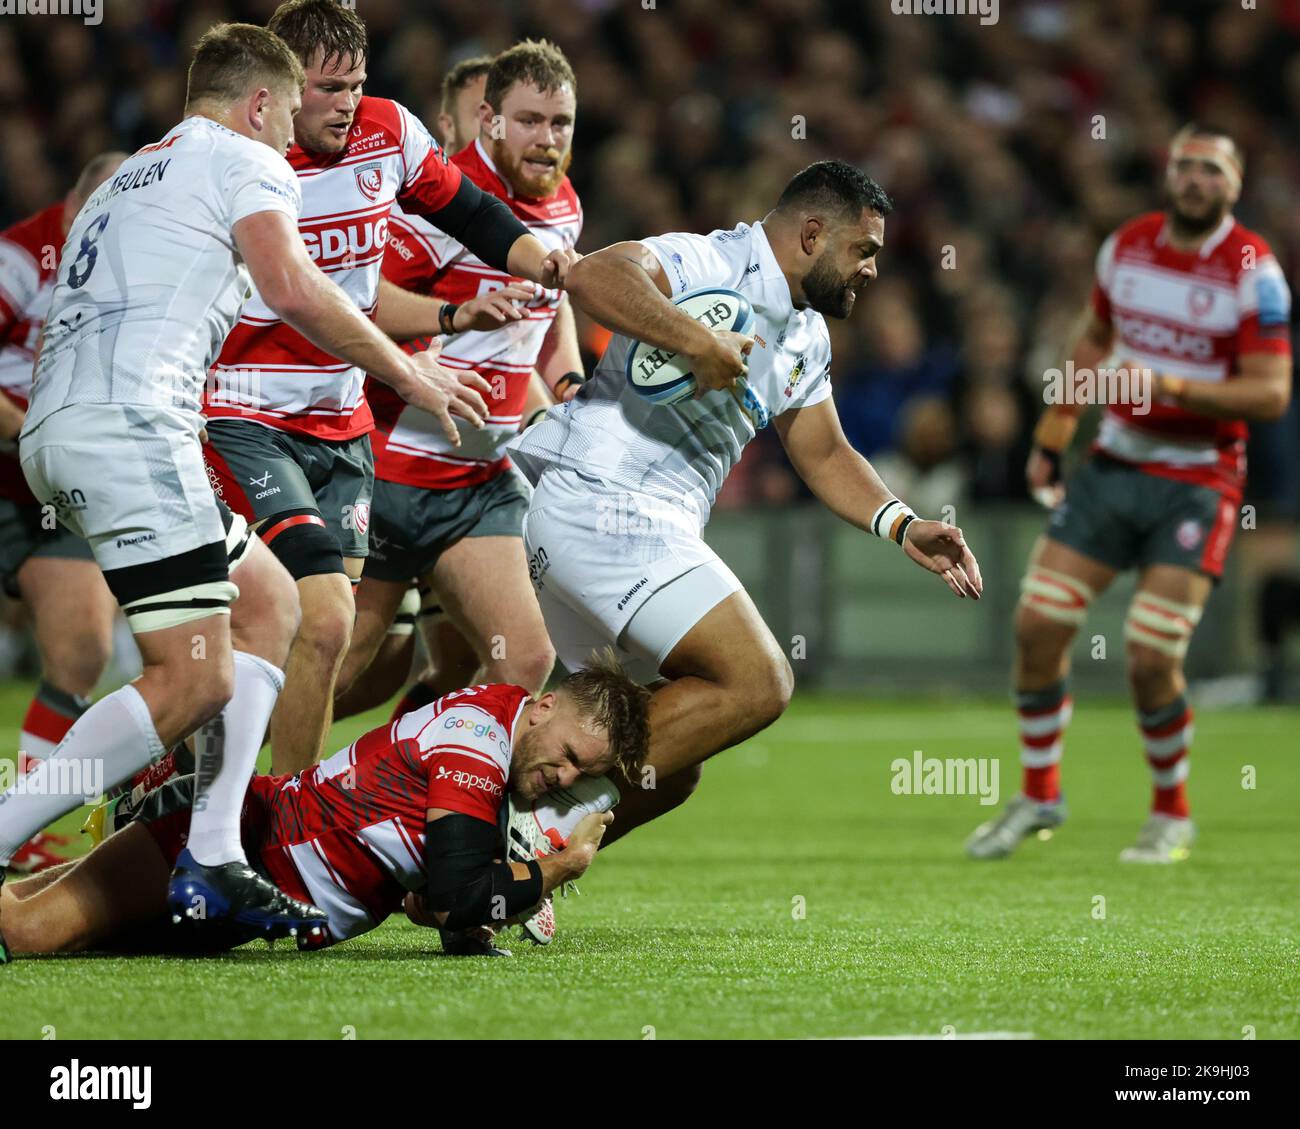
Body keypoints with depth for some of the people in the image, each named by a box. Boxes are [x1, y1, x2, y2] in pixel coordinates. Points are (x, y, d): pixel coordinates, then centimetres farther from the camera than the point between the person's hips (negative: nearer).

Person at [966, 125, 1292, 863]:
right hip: (1114, 464, 5)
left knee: (1152, 658, -13)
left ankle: (1173, 815, 10)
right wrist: (1052, 439, 20)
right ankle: (1039, 797, 17)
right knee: (1038, 625, -2)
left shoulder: (1253, 271, -11)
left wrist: (1172, 388, -26)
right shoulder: (1127, 247, 5)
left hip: (1196, 480, -5)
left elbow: (1272, 394, -15)